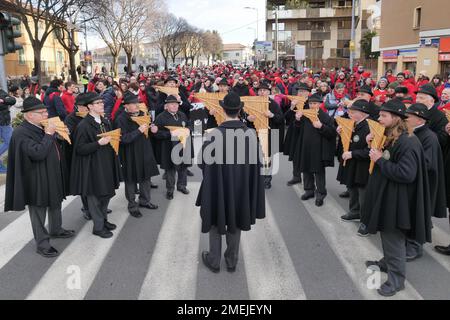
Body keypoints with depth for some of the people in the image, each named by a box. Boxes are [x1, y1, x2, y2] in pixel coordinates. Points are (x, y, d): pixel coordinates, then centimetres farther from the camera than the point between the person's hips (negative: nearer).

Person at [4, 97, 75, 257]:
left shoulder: (42, 127, 5)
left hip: (52, 175, 9)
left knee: (56, 204, 23)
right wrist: (48, 135, -25)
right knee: (39, 210, 4)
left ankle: (56, 230, 44)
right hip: (37, 180, -9)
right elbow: (38, 153, -32)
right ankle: (42, 244, 17)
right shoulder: (21, 133, -21)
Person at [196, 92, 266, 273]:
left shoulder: (215, 134, -20)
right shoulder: (251, 134, -12)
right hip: (241, 187, 2)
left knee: (216, 222, 16)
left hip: (218, 186, -2)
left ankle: (214, 261, 27)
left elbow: (204, 162, -10)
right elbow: (256, 163, -4)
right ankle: (232, 262, 29)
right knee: (235, 222, 18)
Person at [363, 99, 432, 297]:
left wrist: (380, 160, -23)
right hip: (384, 195, 9)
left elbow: (406, 174, -31)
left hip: (396, 200, -9)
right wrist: (373, 146, 1)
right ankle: (388, 262, 41)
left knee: (394, 238, 1)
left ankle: (397, 279, 14)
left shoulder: (408, 143, -23)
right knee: (386, 234, 23)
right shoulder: (388, 138, 8)